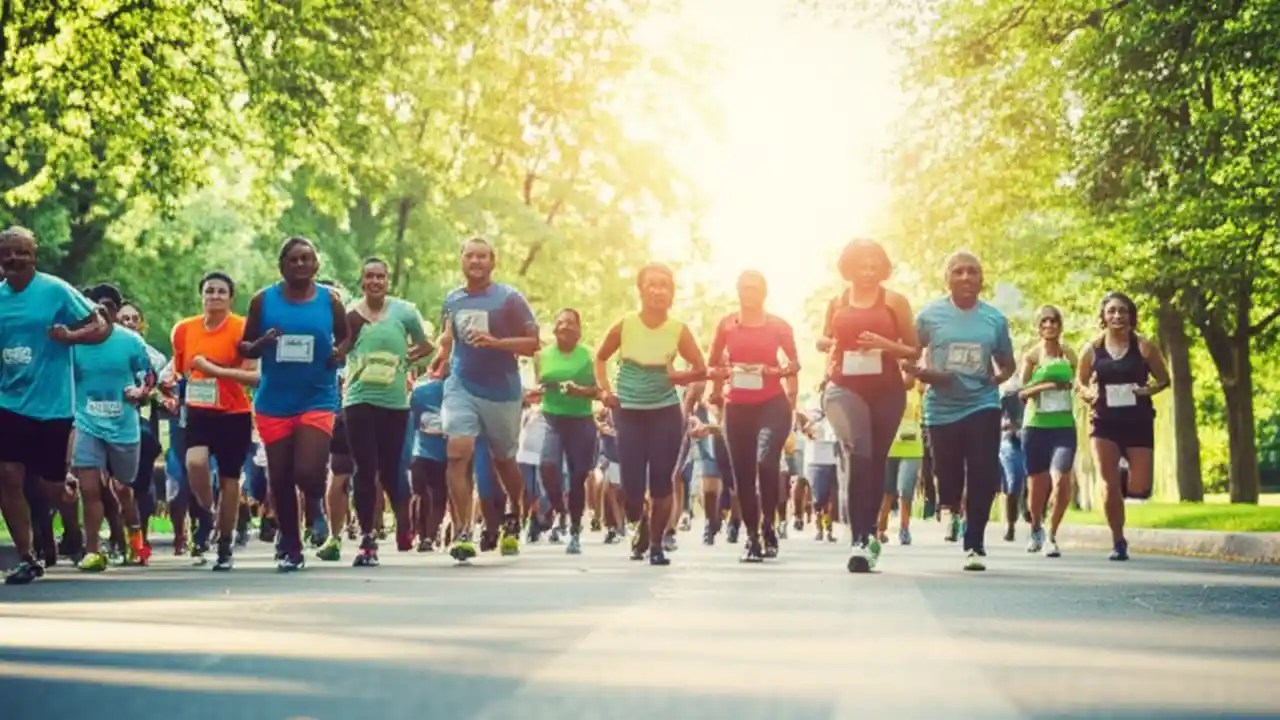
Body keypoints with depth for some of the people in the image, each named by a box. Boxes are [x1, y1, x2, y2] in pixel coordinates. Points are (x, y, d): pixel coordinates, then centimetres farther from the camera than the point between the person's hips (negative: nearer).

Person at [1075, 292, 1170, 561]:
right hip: (1104, 423, 0)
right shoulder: (1091, 350, 1)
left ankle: (1123, 481, 33)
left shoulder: (1144, 347, -2)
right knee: (1109, 486, -7)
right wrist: (1088, 393, -11)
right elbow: (1079, 384, 12)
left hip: (1139, 423, 0)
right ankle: (1118, 542, 9)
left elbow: (1164, 380, 6)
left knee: (1140, 489, -5)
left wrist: (1149, 390, -15)